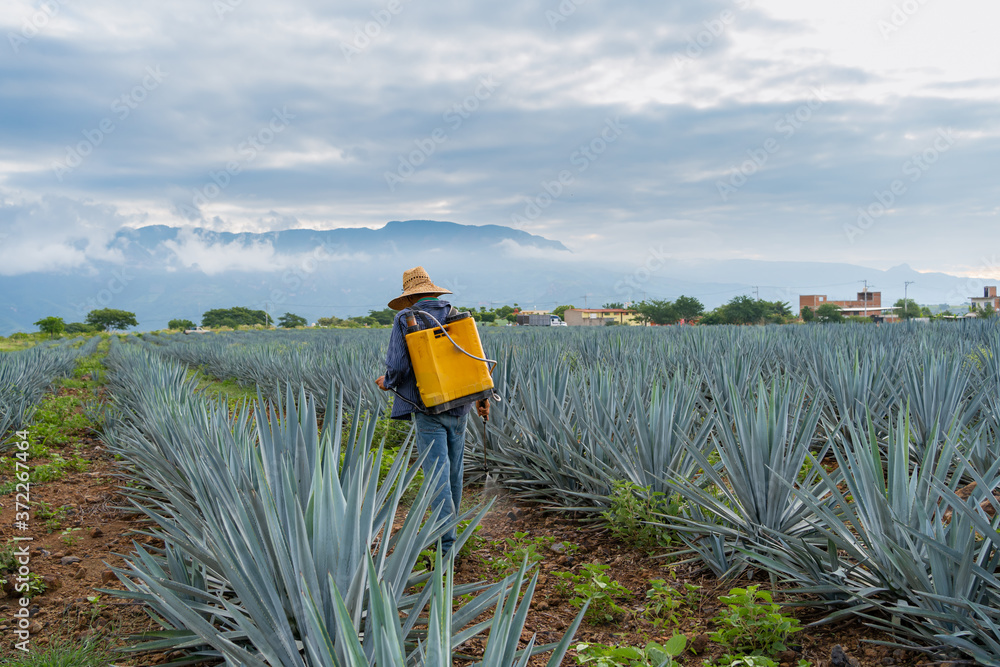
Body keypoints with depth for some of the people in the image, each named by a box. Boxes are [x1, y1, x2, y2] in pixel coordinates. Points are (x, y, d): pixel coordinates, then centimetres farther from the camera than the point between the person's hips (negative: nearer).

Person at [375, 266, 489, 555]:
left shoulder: (404, 320, -6)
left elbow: (398, 366, -15)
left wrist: (387, 382, 8)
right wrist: (482, 395, 18)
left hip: (427, 408, -5)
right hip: (459, 406, 5)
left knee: (438, 472, -5)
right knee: (455, 470, 17)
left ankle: (446, 544, -6)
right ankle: (449, 527, 33)